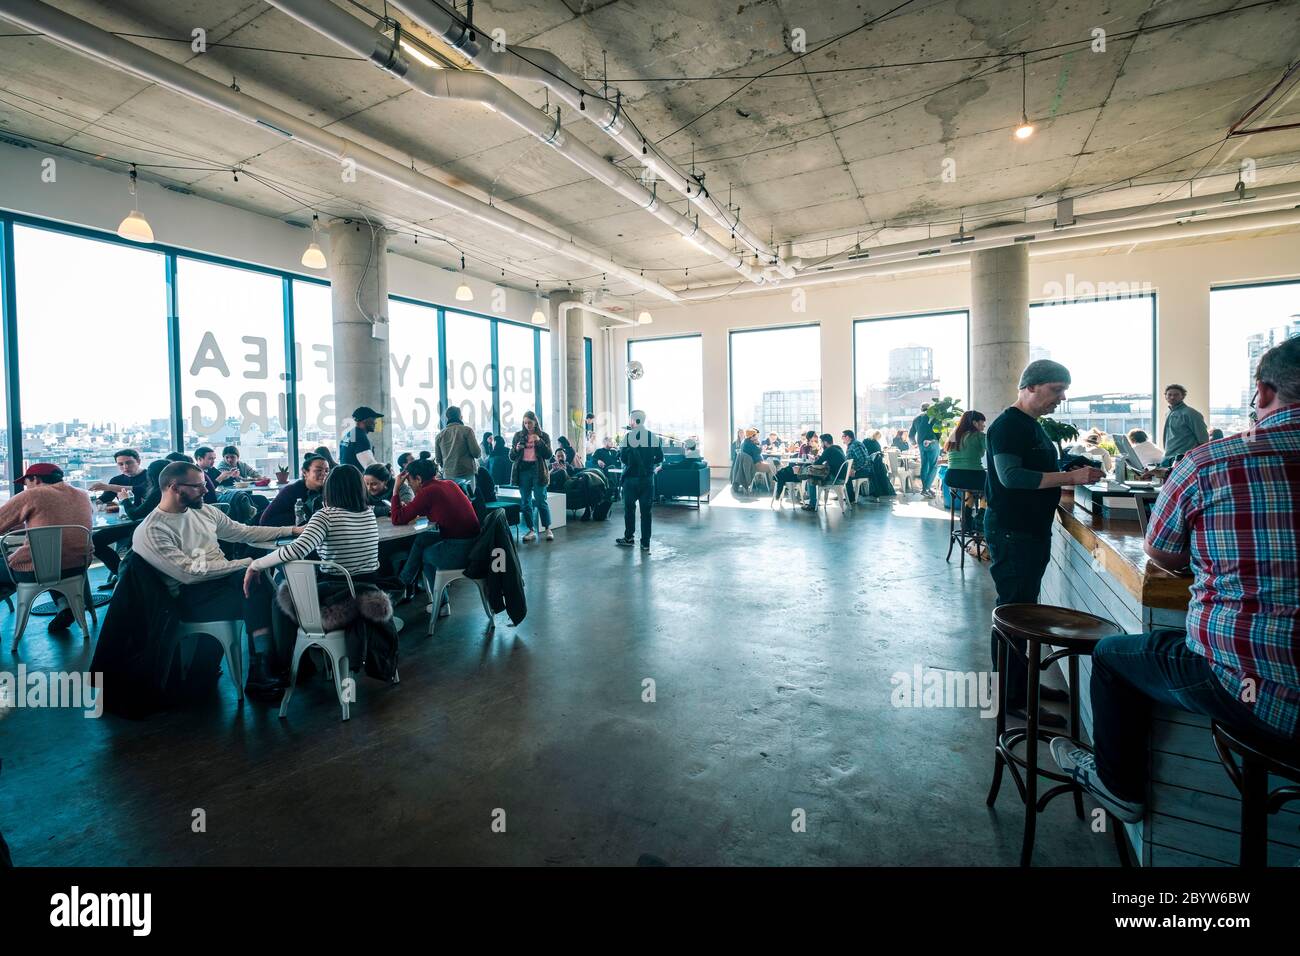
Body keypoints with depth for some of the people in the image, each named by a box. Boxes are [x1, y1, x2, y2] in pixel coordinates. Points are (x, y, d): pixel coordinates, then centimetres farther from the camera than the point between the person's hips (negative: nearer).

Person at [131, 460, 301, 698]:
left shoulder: (204, 512, 10)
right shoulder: (150, 532, -11)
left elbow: (244, 532, 17)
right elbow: (189, 573, -20)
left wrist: (291, 530, 8)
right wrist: (245, 563, -22)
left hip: (225, 579, 6)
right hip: (193, 597, -6)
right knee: (258, 589, -28)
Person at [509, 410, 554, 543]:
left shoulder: (544, 436, 6)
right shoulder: (518, 435, 10)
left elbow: (549, 455, -3)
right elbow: (511, 457, 10)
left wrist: (539, 441, -14)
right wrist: (516, 449, -11)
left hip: (538, 470, -2)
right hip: (523, 471, 2)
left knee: (541, 501, -3)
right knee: (525, 502, 3)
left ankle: (547, 529, 8)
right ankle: (531, 531, 10)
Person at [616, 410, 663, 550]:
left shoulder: (629, 436, -9)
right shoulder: (653, 436, 0)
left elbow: (623, 457, -11)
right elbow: (660, 458, 1)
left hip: (631, 477, -2)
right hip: (648, 478, 2)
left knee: (629, 508, 13)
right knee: (646, 511, 6)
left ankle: (629, 538, 21)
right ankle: (645, 543, 7)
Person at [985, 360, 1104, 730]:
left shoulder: (1034, 426, 17)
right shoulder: (1008, 425, -13)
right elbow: (1010, 476, -24)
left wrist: (1075, 471, 9)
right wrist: (1070, 477, -23)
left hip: (1033, 530, 10)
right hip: (1011, 532, -10)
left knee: (1024, 607, 16)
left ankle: (1023, 681, 29)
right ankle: (1011, 698, 2)